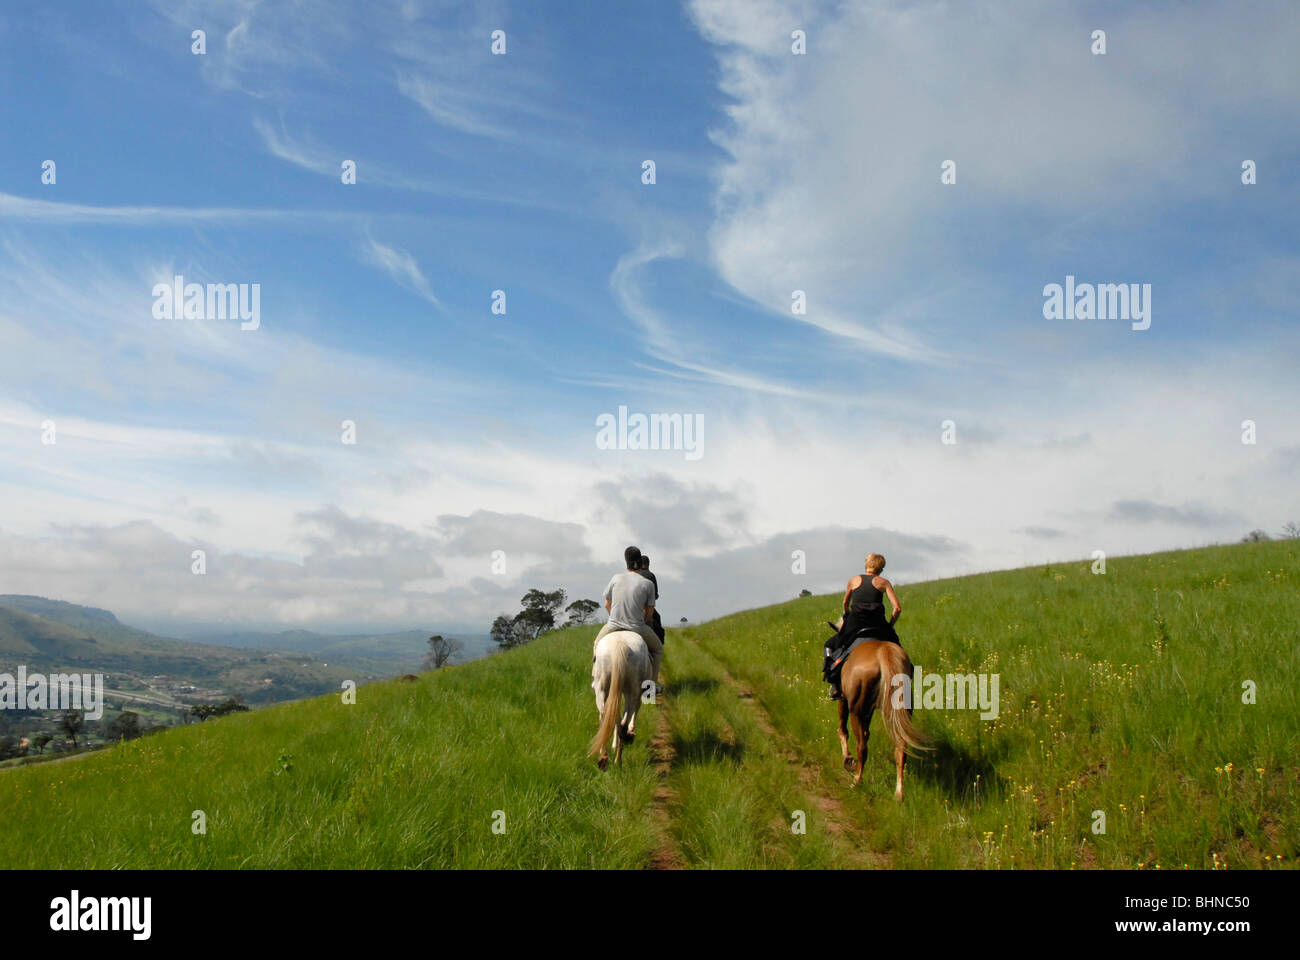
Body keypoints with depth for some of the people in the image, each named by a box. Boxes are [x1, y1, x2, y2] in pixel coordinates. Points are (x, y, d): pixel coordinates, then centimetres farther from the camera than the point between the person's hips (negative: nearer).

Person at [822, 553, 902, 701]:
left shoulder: (854, 581, 13)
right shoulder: (884, 582, 7)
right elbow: (897, 608, -2)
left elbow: (845, 604, 28)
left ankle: (835, 686, 8)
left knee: (830, 645, 23)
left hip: (854, 625, 1)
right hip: (878, 626, -1)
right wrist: (890, 625, 10)